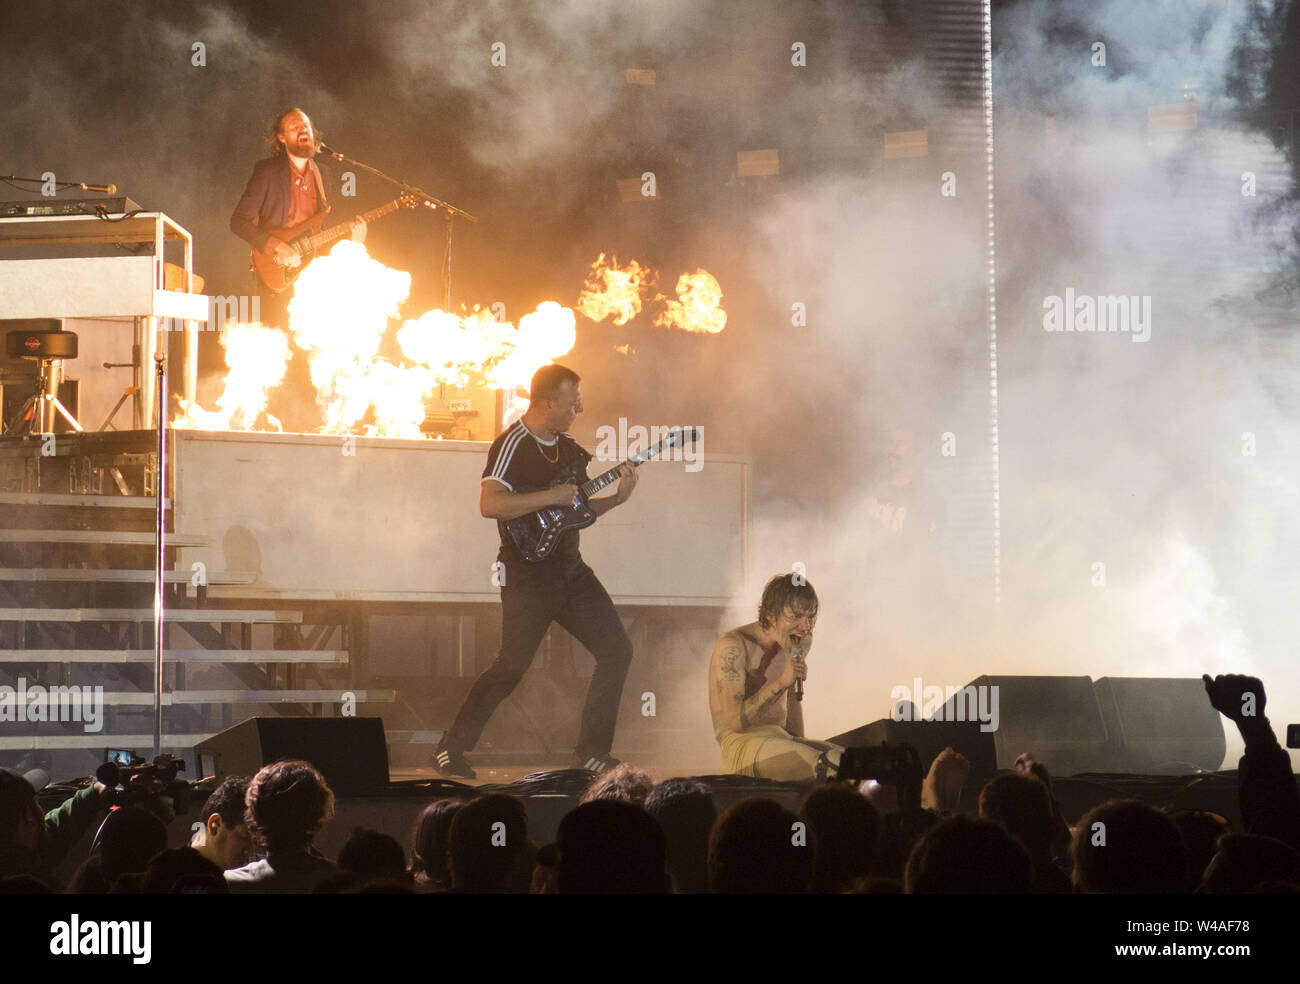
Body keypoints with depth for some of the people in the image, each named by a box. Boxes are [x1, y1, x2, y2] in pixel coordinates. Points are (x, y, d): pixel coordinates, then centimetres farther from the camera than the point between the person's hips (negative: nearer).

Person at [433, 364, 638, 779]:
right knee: (513, 664, -9)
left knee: (616, 650, 3)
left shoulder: (566, 446, 13)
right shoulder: (513, 445, -13)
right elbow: (490, 504, -27)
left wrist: (616, 498, 5)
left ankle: (591, 752, 10)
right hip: (527, 574, -8)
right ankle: (450, 750, 4)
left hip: (570, 569, 8)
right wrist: (552, 497, -24)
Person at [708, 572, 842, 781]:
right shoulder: (732, 646, -13)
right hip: (741, 744, -7)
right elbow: (734, 721, -19)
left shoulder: (801, 643, 10)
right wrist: (781, 683, -27)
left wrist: (800, 745, 18)